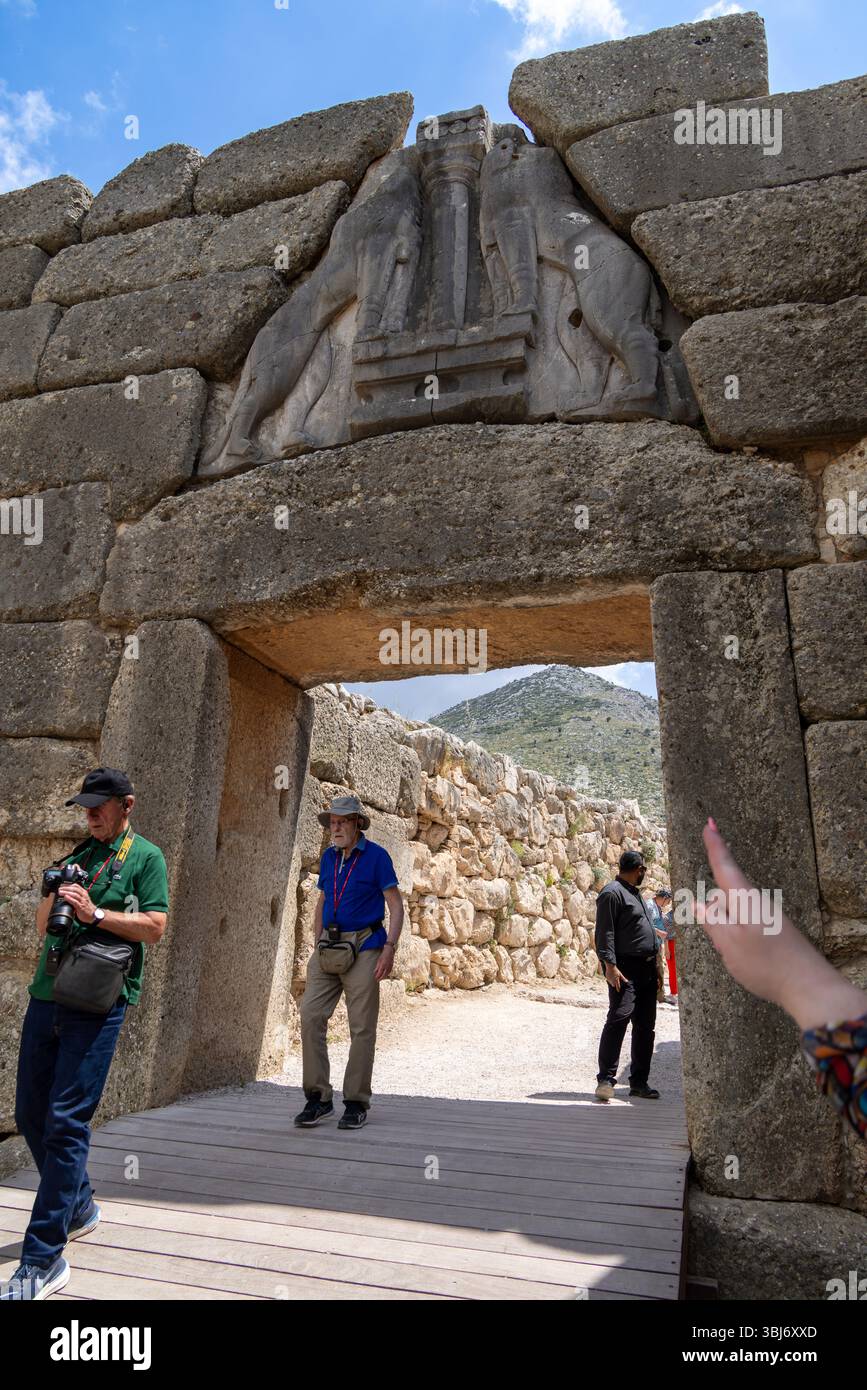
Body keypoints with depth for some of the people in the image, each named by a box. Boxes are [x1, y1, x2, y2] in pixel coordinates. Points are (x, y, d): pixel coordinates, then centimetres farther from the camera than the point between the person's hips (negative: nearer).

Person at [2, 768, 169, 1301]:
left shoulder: (145, 856, -1)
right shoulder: (77, 854, 18)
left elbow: (154, 927, -10)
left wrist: (94, 913, -16)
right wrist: (54, 898, -1)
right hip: (47, 994, 7)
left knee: (66, 1122, -7)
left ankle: (43, 1259, 2)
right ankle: (78, 1207, 35)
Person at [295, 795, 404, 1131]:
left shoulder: (376, 856, -5)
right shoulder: (329, 856, 12)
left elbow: (396, 906, -5)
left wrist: (389, 948, -14)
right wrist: (316, 946, 16)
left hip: (364, 949, -5)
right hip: (330, 947, 5)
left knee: (362, 1028, 0)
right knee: (310, 1016, -5)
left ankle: (356, 1104, 12)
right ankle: (318, 1098, 6)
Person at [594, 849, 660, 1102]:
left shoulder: (634, 893, 21)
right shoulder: (612, 893, -10)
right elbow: (605, 933, -16)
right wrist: (610, 965, -24)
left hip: (647, 969, 10)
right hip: (626, 970, -9)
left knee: (645, 1026, 10)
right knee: (619, 1018, -16)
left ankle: (639, 1082, 18)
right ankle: (605, 1079, -11)